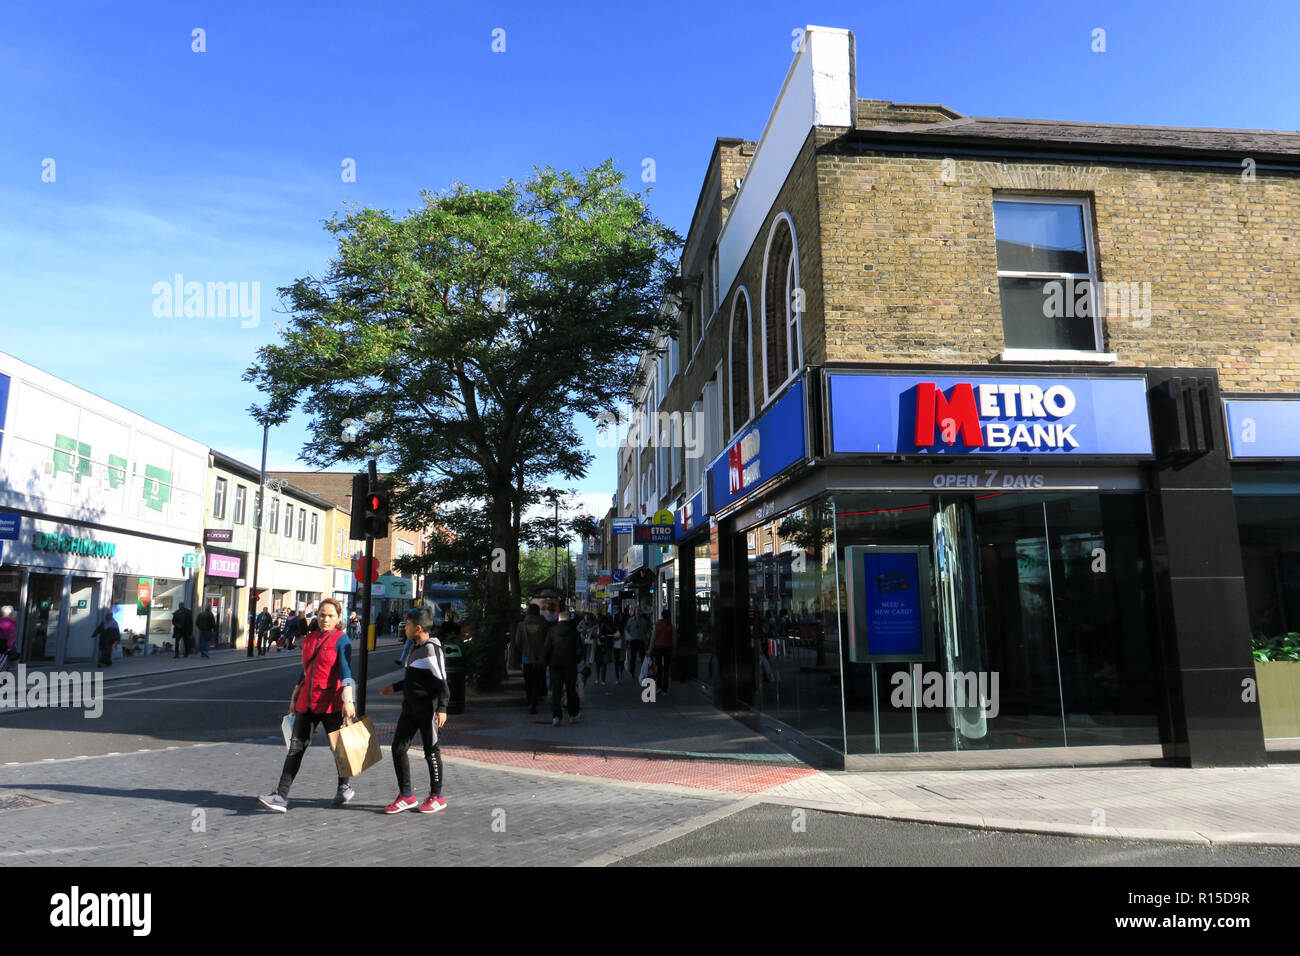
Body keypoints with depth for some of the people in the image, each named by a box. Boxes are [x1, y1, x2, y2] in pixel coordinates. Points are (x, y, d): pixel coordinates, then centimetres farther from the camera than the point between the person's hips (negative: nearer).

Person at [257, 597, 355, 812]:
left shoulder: (341, 640, -7)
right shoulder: (309, 639, 12)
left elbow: (345, 672, -17)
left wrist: (348, 700, -27)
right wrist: (295, 696, 21)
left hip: (330, 702, -5)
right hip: (306, 702, 5)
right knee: (296, 747, -1)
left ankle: (344, 788, 26)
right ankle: (281, 796, -2)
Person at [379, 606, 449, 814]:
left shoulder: (432, 649, -16)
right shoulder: (415, 648, 13)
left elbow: (441, 680, -20)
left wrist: (442, 707, -26)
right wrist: (395, 687, 30)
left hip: (427, 708, -9)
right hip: (410, 707, 9)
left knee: (431, 751, 3)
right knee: (398, 748, 7)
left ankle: (437, 797, 17)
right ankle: (406, 795, 19)